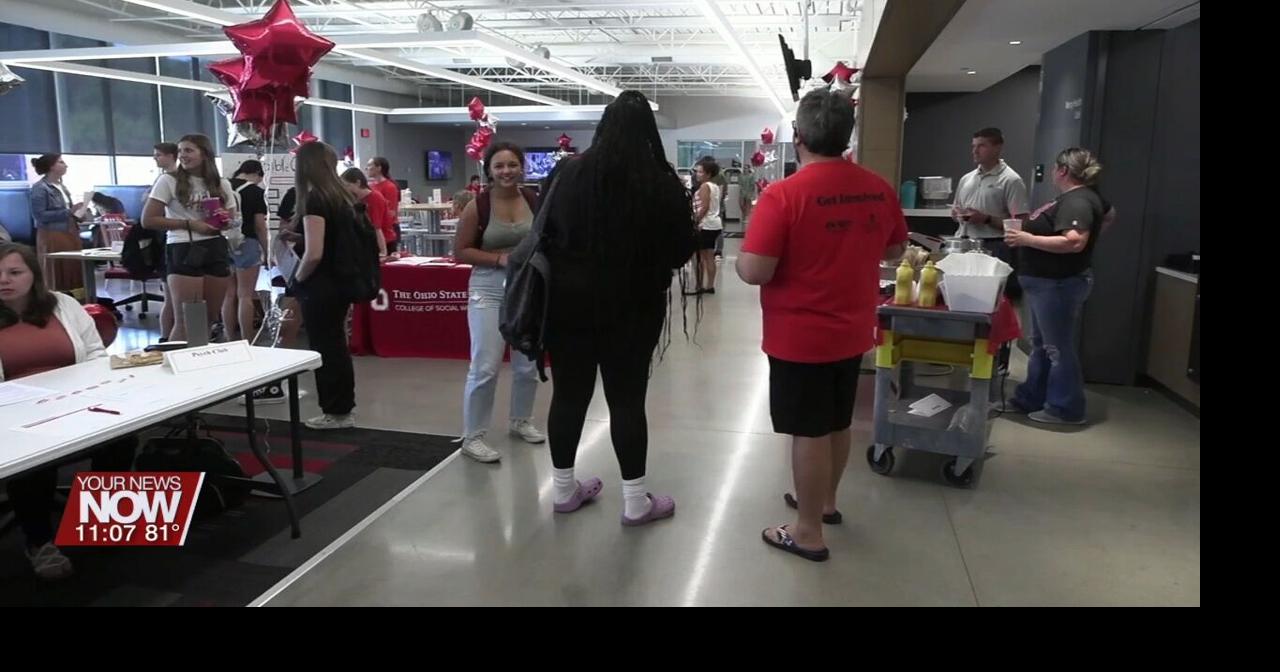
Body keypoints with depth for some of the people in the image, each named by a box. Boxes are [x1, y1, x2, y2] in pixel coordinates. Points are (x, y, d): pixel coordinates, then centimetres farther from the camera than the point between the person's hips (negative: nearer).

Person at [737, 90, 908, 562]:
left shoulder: (783, 195, -20)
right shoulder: (879, 190, -1)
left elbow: (755, 272, -22)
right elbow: (895, 250, 13)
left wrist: (738, 260, -1)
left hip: (800, 337, -6)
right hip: (852, 332, 6)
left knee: (810, 432, 4)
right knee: (838, 424, 21)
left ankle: (808, 533, 17)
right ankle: (826, 501, 41)